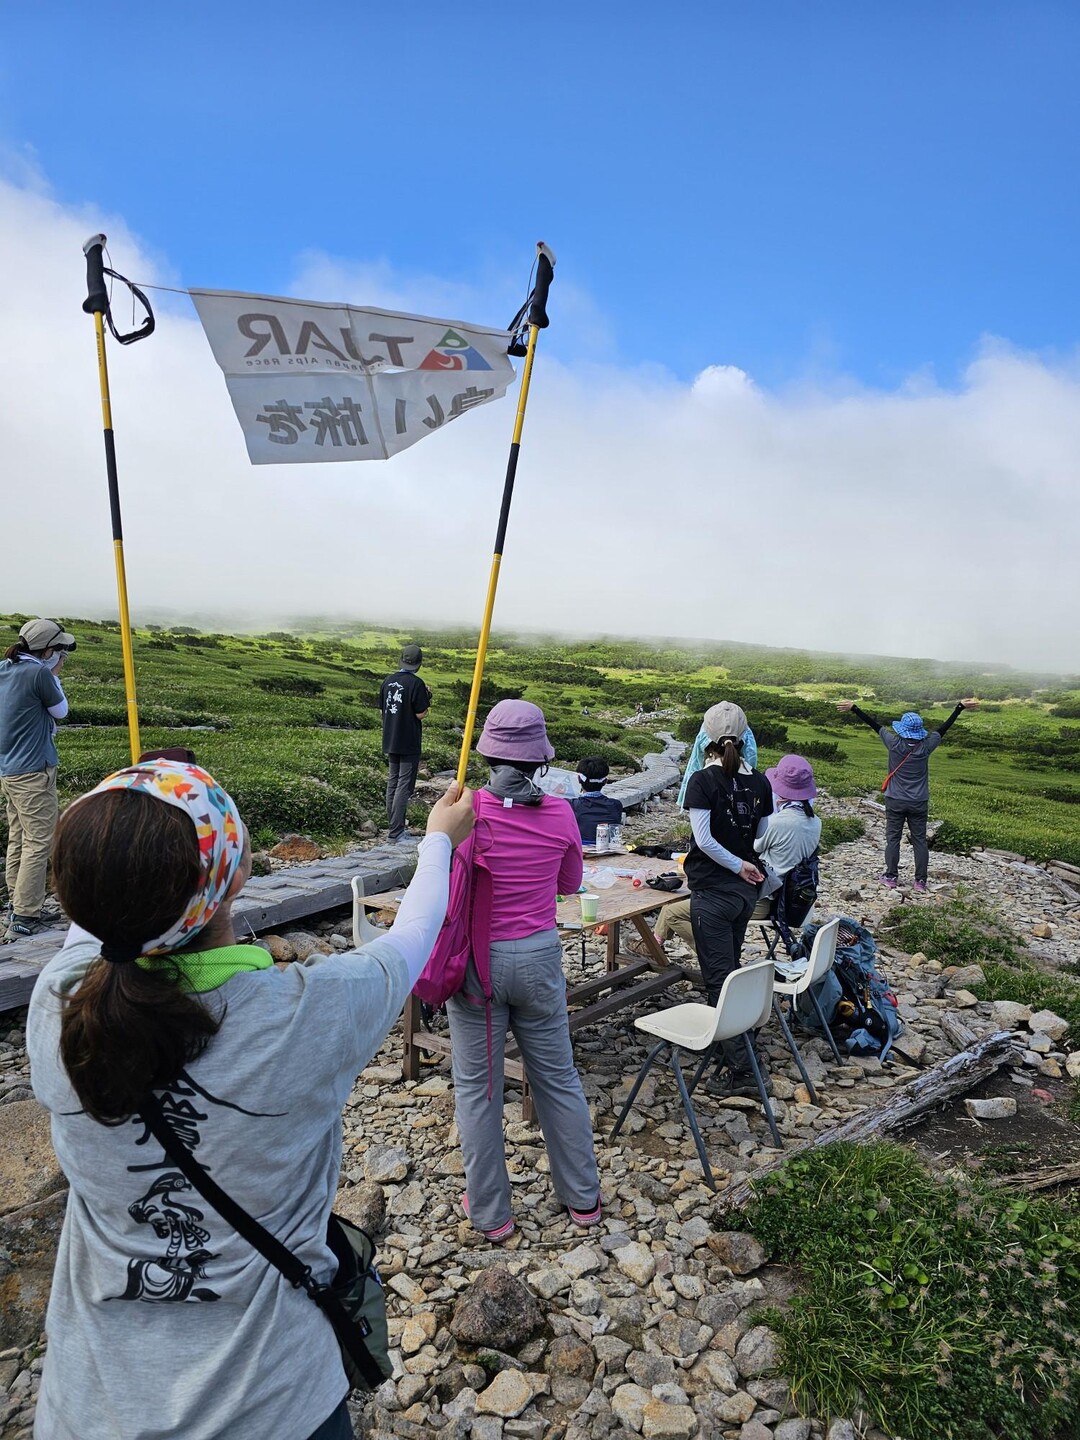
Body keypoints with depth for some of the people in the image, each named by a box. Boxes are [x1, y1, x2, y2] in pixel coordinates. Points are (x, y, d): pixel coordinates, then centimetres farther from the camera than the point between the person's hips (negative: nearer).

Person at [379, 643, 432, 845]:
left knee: (392, 783, 15)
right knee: (404, 786, -3)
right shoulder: (416, 683, -15)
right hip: (409, 743, -7)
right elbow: (420, 714, -15)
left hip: (390, 742, 7)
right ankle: (396, 833, -5)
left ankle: (394, 826, 20)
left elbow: (382, 708, 10)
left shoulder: (388, 680, 5)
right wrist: (428, 699, 0)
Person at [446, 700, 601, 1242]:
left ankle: (490, 1212, 29)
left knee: (477, 1086, 14)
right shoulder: (560, 813, -9)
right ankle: (583, 1198, 35)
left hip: (477, 959, -2)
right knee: (558, 1077, 19)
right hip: (540, 957, 2)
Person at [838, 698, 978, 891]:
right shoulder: (926, 746, -9)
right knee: (920, 840, 8)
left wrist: (854, 708, 1)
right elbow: (943, 727, 0)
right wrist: (960, 707, 9)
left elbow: (875, 725, -6)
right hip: (919, 803, 1)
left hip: (895, 802, -1)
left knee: (893, 838, 9)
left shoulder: (895, 744, -12)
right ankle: (920, 881, 10)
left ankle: (891, 877, 12)